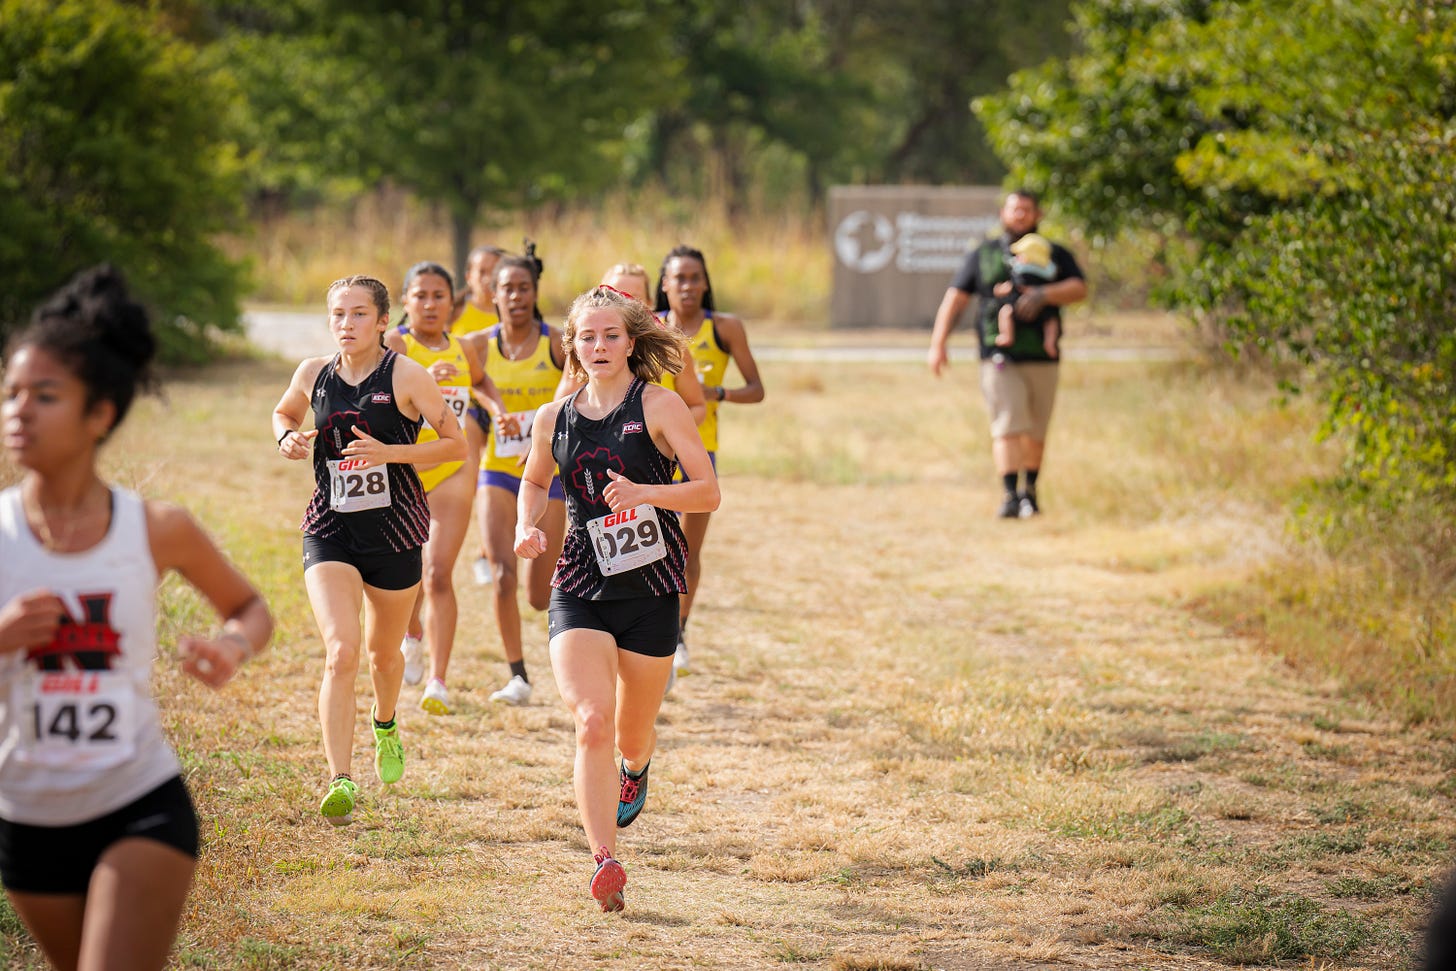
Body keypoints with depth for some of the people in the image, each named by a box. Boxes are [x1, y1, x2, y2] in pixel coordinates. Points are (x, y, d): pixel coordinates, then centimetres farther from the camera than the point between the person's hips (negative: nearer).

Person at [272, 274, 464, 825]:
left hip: (393, 528, 0)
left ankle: (385, 726, 54)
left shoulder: (405, 377, -9)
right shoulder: (313, 375, 1)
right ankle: (340, 782, -22)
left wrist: (389, 453, -21)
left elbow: (456, 444, -8)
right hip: (330, 528, 1)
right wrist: (289, 438, -1)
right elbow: (284, 413, 23)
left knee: (383, 651, 19)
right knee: (341, 652, -18)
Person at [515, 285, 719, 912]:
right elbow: (535, 480, 26)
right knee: (592, 721, -21)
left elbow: (708, 491, -10)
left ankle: (636, 769, 53)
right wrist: (527, 526, 6)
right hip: (580, 591, 1)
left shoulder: (659, 406, -5)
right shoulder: (555, 419, 6)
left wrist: (644, 492, -27)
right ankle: (604, 861, -23)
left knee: (632, 735, 14)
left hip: (651, 589, -1)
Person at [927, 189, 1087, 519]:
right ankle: (1010, 496, -22)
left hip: (1042, 359, 2)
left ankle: (1029, 492, 26)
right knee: (1007, 426, -15)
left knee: (1035, 433, 9)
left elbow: (1079, 288, -6)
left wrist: (1043, 294, -24)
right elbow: (955, 299, 7)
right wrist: (938, 344, -3)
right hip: (999, 360, -2)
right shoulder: (983, 255, 10)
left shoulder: (1056, 256, 10)